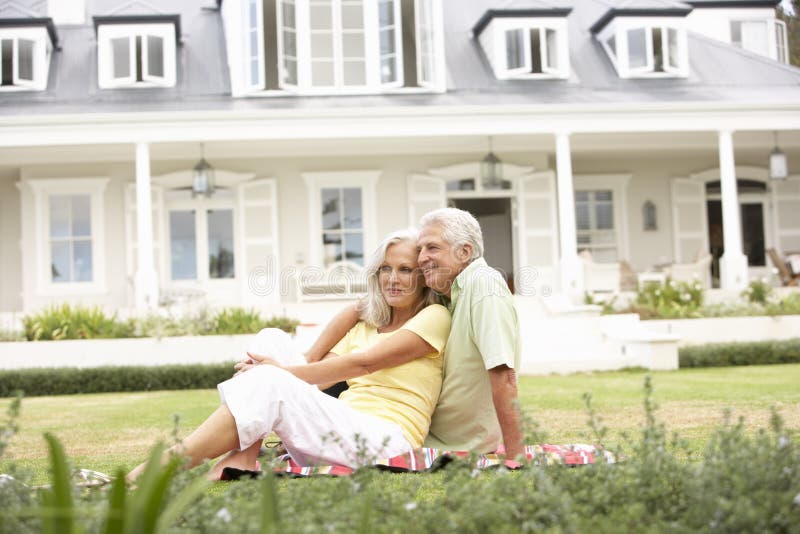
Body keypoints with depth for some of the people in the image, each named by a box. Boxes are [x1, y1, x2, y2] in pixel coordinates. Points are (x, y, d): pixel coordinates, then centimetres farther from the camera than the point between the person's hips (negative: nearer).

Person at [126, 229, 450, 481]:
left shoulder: (434, 317, 5)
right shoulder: (366, 326, 25)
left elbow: (363, 363, -7)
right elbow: (319, 374, 9)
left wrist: (284, 372, -10)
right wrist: (272, 369, -12)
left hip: (387, 441, -6)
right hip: (342, 435, 7)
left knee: (270, 383, -26)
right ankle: (241, 459, -28)